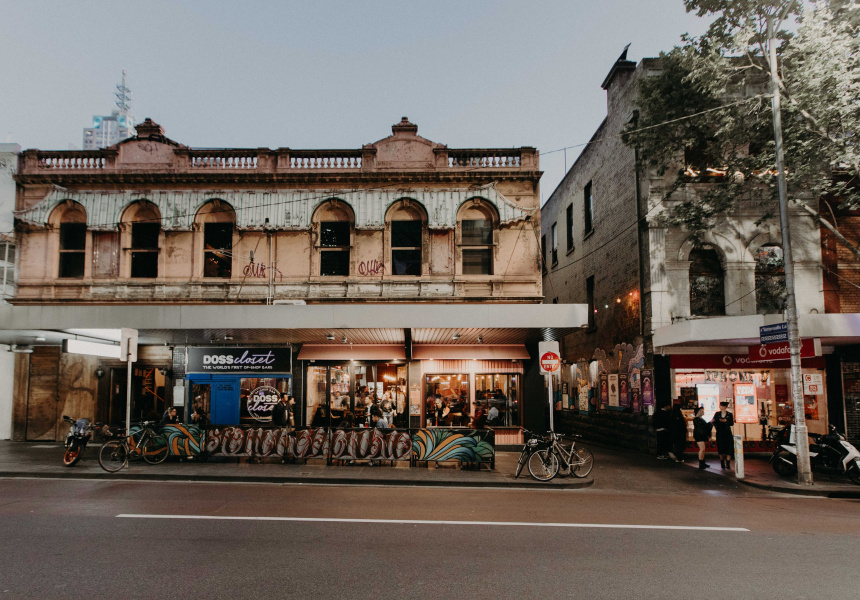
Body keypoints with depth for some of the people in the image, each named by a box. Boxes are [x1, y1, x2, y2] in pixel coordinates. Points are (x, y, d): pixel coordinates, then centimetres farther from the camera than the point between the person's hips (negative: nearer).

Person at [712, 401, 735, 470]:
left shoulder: (729, 414, 0)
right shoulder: (717, 414, 5)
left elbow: (732, 423, -3)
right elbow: (714, 422, 8)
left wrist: (726, 421, -18)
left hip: (727, 433, -1)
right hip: (719, 433, 2)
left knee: (728, 448, -5)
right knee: (721, 448, 3)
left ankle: (728, 464, -4)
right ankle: (722, 464, 11)